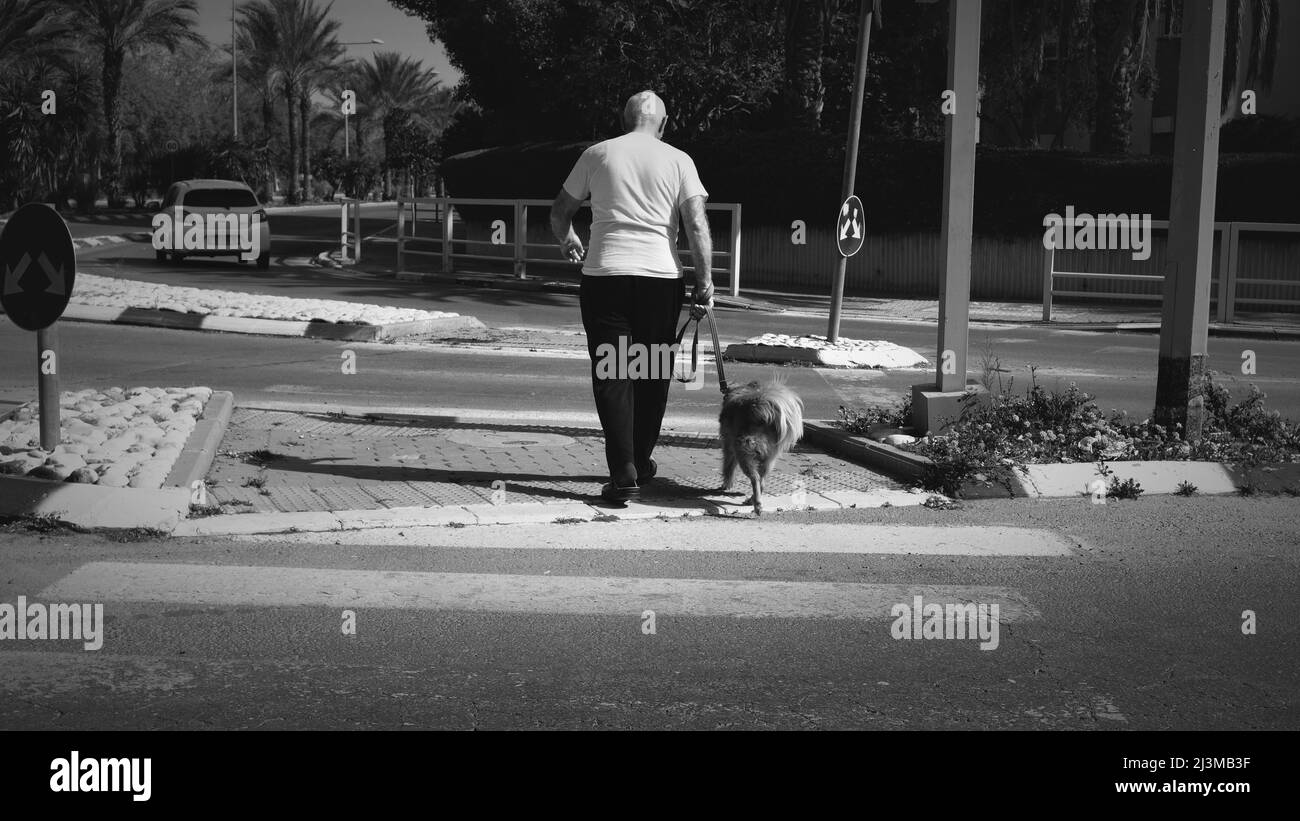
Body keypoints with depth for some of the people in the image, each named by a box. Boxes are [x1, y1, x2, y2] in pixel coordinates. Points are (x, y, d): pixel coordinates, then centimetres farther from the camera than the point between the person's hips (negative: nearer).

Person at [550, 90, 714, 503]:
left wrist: (568, 241, 36)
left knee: (611, 374, 0)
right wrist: (705, 282, 0)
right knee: (654, 373, 14)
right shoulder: (678, 160, 5)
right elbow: (697, 225, -4)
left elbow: (560, 212, 16)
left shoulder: (597, 154, 7)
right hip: (662, 276, 1)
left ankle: (623, 473, -9)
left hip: (605, 275, 0)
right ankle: (642, 463, 25)